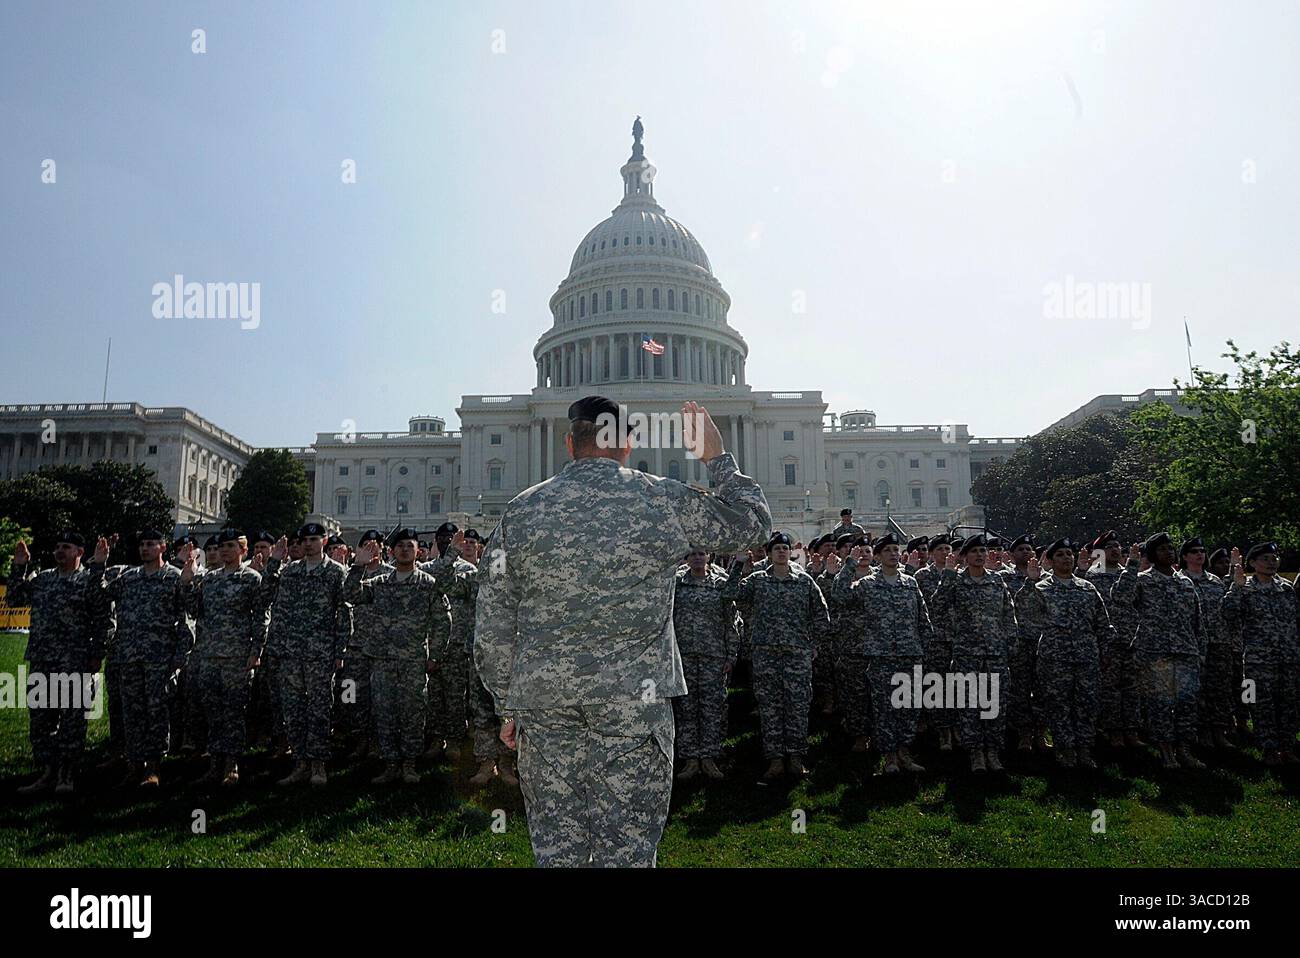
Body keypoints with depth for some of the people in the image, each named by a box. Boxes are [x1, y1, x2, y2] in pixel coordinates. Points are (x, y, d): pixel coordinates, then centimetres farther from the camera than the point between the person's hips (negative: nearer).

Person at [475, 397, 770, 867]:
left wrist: (509, 706, 15)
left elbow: (493, 630, 5)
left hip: (543, 704, 3)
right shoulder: (667, 501, -4)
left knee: (555, 847, 12)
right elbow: (752, 522, 12)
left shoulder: (520, 511, 3)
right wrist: (717, 456, 21)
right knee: (627, 850, 7)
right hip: (635, 703, -2)